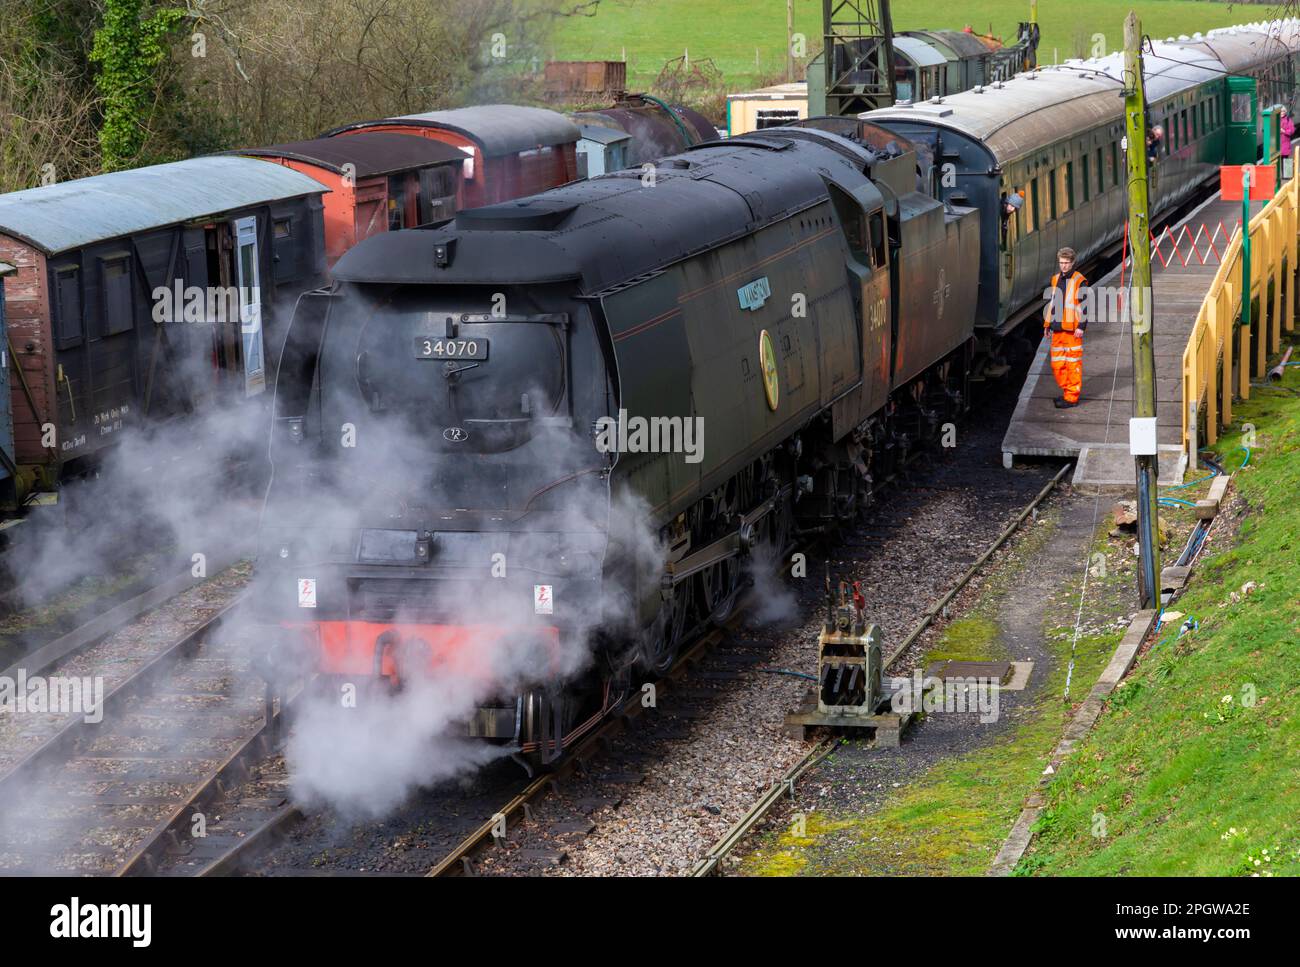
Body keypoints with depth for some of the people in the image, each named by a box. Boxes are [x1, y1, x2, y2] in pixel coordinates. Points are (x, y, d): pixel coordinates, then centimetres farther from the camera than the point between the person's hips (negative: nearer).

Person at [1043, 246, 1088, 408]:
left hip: (1072, 330, -7)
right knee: (1057, 364, 9)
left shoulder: (1080, 281, -6)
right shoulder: (1055, 280, 15)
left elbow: (1084, 304, -9)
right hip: (1057, 329, 7)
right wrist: (1047, 325, 21)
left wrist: (1081, 326, -15)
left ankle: (1072, 397, 1)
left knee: (1072, 364, -3)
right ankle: (1067, 391, 22)